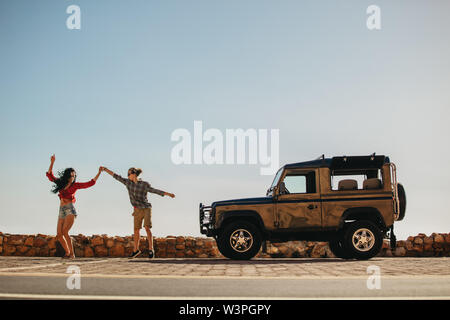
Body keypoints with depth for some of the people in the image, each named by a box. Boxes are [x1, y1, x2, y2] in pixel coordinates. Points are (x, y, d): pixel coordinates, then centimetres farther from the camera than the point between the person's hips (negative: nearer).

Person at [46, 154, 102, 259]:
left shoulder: (75, 185, 4)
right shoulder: (61, 183, 13)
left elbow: (90, 183, 5)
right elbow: (50, 175, 18)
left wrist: (99, 173, 3)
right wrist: (52, 163, 11)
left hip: (70, 210, -5)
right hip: (62, 211, 5)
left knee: (64, 232, -20)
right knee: (59, 235, -1)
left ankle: (72, 254, -16)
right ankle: (67, 253, 15)